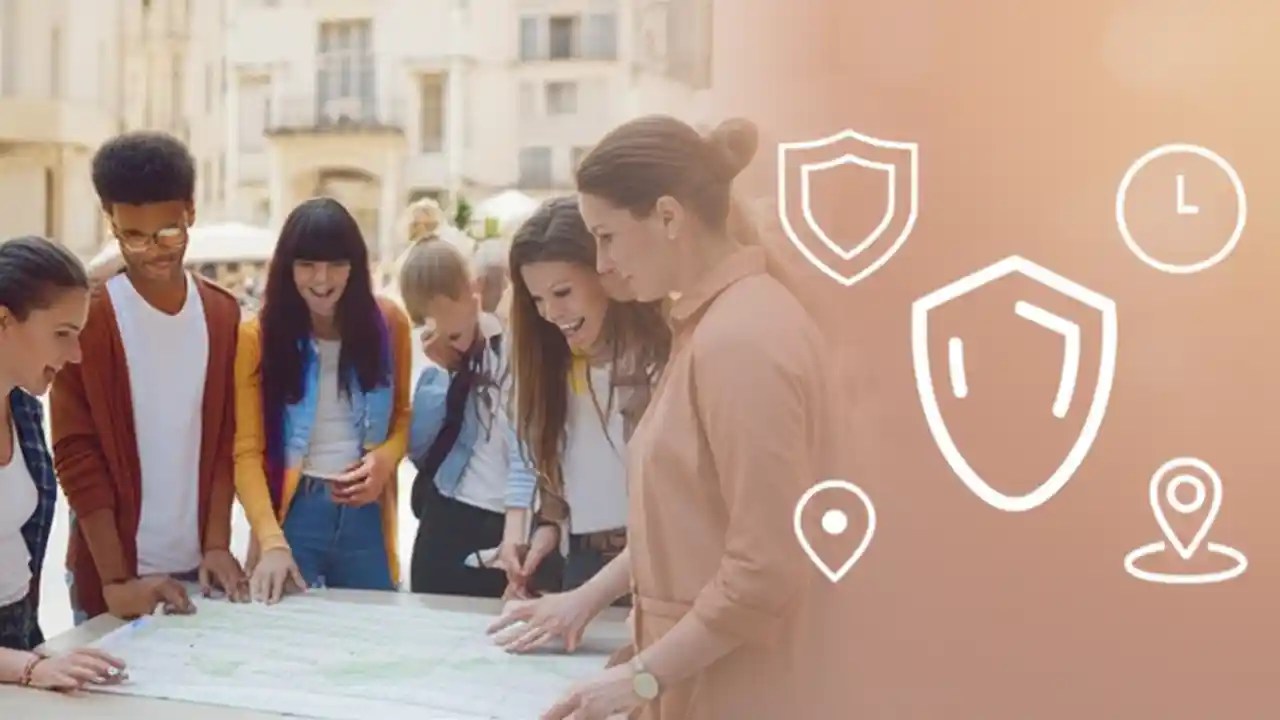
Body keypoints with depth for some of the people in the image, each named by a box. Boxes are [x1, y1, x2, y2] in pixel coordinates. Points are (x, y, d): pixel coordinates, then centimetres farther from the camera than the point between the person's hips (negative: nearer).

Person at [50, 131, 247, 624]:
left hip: (197, 563, 4)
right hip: (115, 574, -4)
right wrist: (116, 579, -16)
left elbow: (226, 439, 6)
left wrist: (217, 544, -3)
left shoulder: (223, 314, 4)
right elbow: (76, 456, -11)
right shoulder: (86, 320, -10)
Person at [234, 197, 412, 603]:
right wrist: (272, 540, -23)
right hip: (293, 511, -2)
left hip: (366, 513, 2)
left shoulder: (388, 322, 0)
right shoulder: (259, 335, -6)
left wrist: (385, 458, -12)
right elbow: (247, 450, -10)